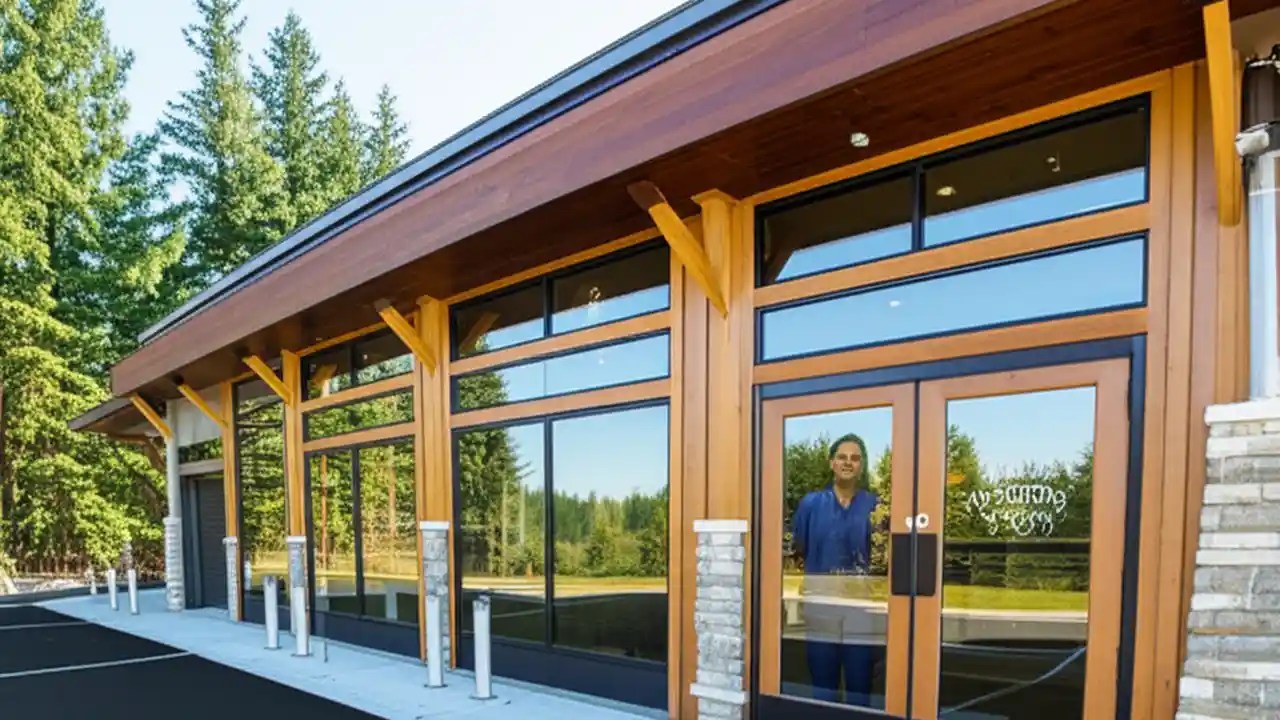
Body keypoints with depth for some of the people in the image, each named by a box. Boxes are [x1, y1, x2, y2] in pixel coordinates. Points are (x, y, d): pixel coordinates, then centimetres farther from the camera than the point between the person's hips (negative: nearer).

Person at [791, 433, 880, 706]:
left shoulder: (875, 505, 4)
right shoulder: (811, 503, 5)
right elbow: (798, 550, 6)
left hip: (861, 604, 0)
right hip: (819, 603, 0)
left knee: (859, 685, 7)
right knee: (822, 686, 10)